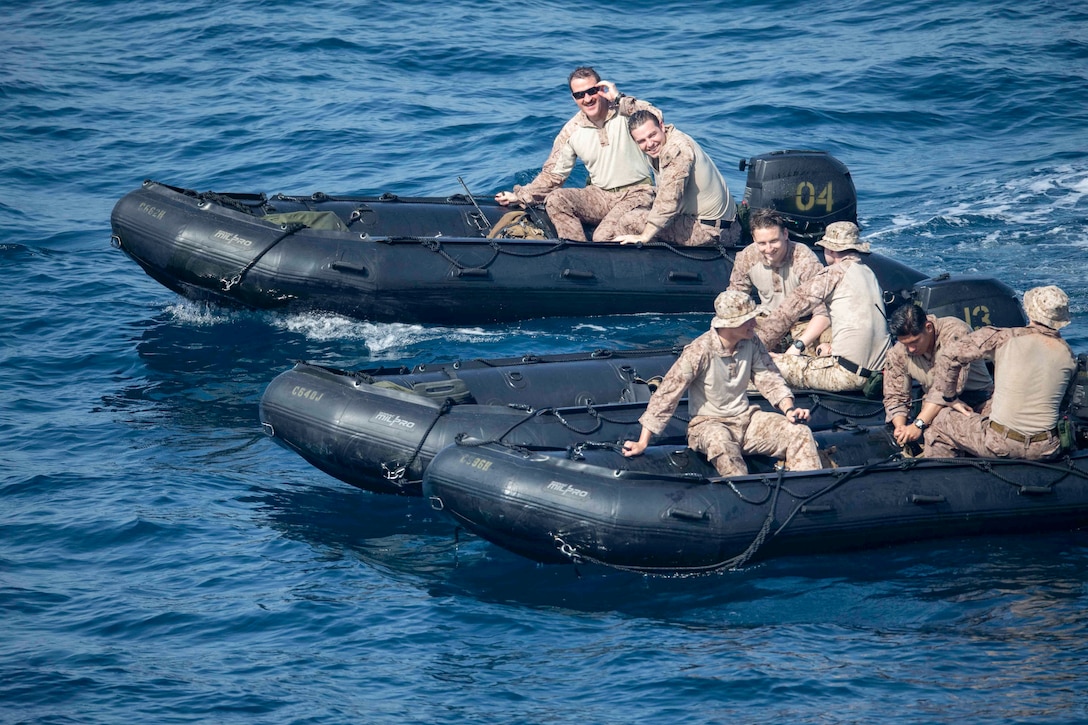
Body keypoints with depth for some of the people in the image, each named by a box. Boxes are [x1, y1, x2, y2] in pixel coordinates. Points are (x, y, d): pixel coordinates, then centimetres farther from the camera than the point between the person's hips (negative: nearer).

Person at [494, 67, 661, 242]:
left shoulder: (625, 111, -7)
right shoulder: (571, 132, 4)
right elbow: (552, 175, 10)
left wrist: (619, 98, -23)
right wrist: (520, 196, 1)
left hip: (636, 194, -5)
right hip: (600, 195, 5)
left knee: (604, 237, -30)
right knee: (555, 199, -22)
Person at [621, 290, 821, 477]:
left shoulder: (752, 343, -1)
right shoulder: (699, 352, -17)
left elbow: (769, 380, 8)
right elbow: (666, 394, -15)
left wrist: (789, 409, -13)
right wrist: (642, 443, -16)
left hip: (746, 418, 6)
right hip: (708, 423, -6)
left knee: (800, 433, -15)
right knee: (720, 442, -41)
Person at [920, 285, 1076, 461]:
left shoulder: (1004, 338, -9)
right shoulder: (1068, 355, 1)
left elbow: (948, 356, -6)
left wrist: (951, 398, 9)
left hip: (1000, 445, -4)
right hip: (1046, 451, 4)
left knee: (937, 423, 18)